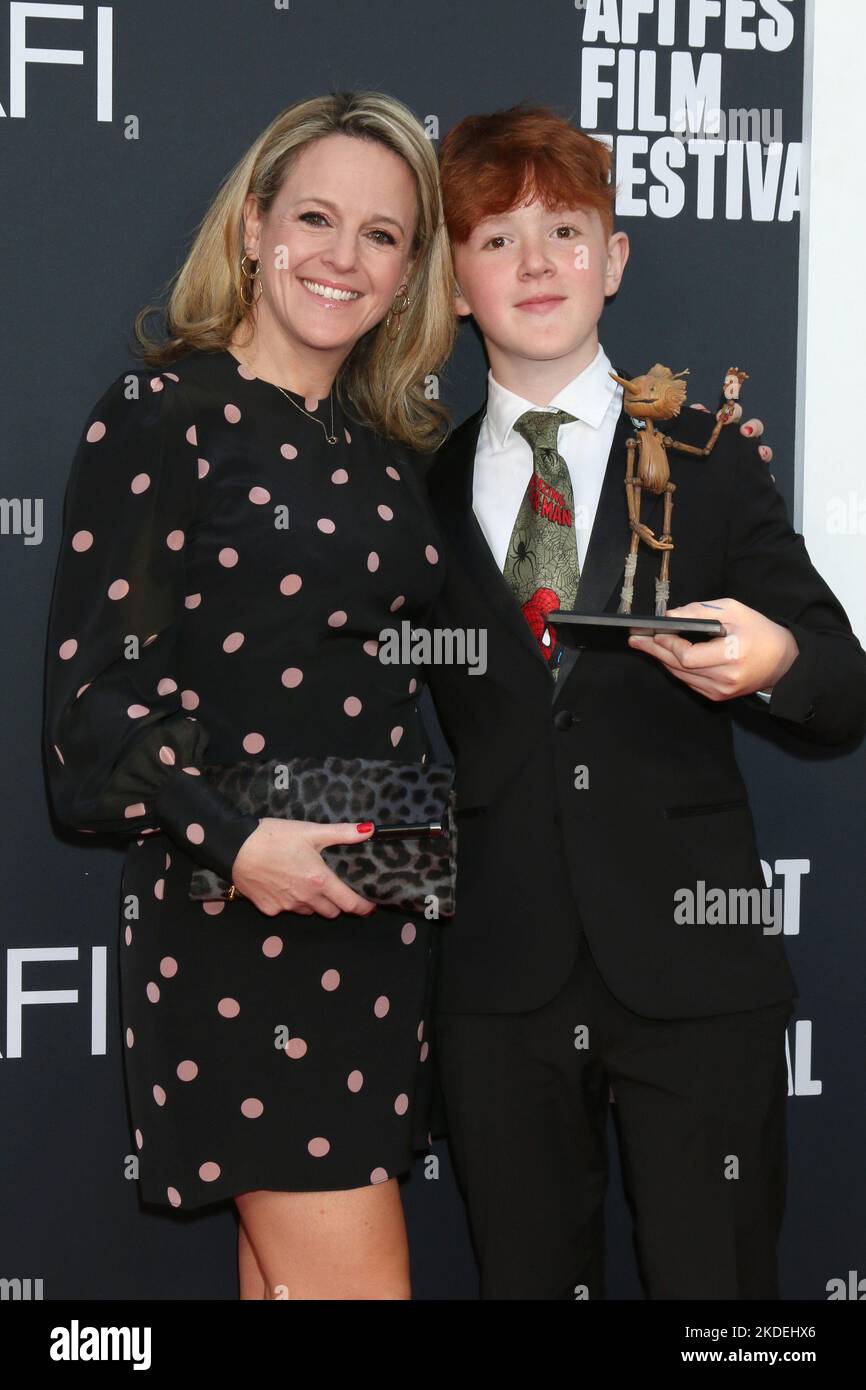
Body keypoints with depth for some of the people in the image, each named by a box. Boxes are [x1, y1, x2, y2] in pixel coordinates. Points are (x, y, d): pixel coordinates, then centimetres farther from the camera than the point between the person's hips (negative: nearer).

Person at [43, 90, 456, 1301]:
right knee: (356, 1276, -6)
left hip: (379, 911, 6)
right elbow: (92, 683, -12)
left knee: (292, 1264, 11)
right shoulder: (163, 417, -7)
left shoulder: (389, 447, 13)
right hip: (236, 916, -6)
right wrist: (233, 839, -25)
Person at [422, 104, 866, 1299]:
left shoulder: (708, 461, 3)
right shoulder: (423, 489, 6)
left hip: (690, 971, -1)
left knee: (716, 1281, 5)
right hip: (500, 976, 2)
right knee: (528, 1278, 13)